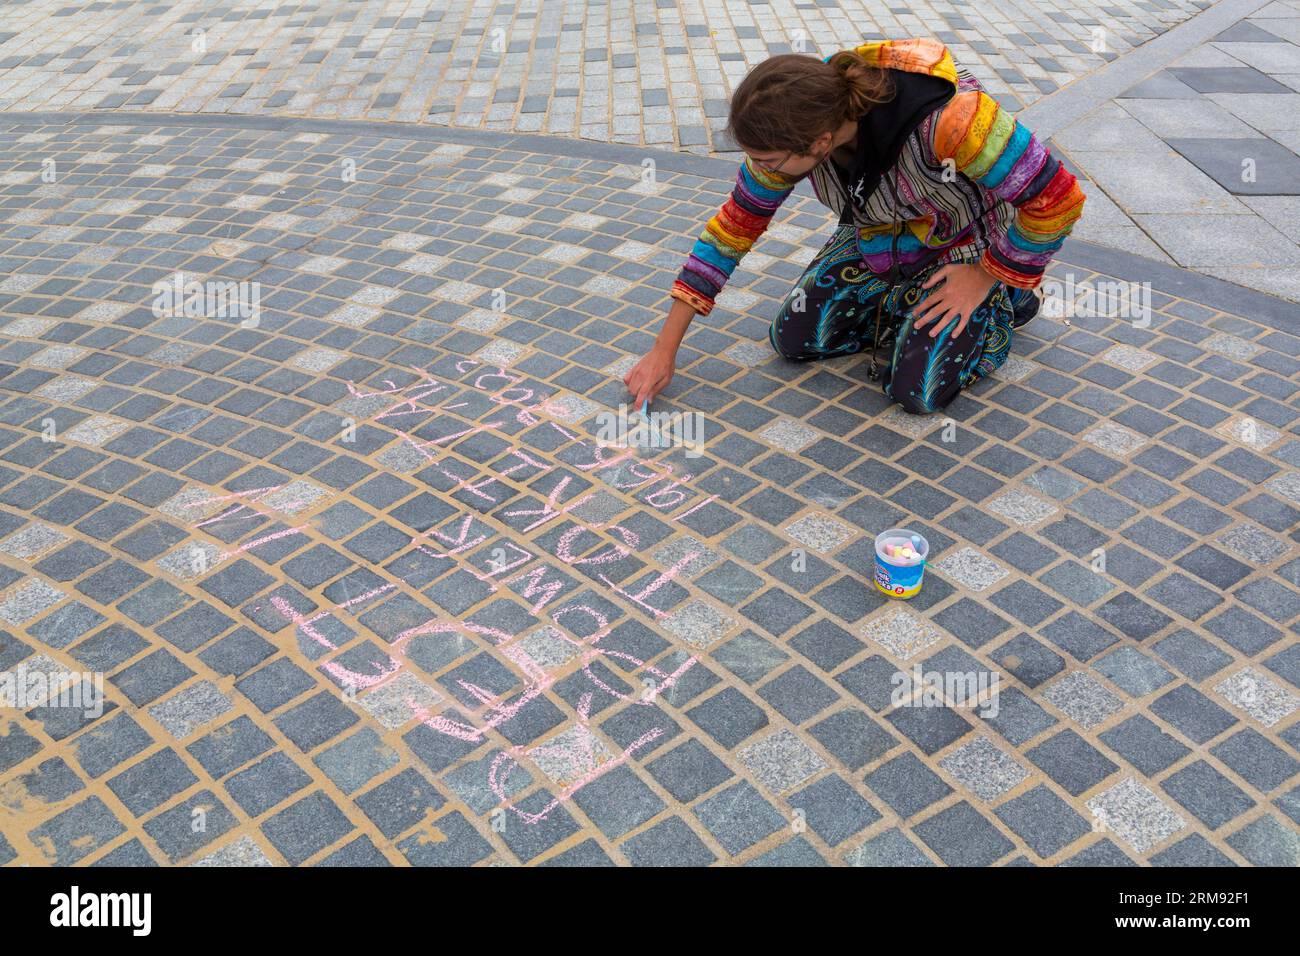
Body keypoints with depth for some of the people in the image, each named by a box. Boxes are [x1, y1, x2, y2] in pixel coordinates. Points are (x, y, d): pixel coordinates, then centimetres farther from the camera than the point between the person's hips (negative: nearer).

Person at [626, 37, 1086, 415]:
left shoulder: (946, 120, -43)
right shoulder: (798, 123, -23)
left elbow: (1057, 200, -32)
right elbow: (735, 224, -13)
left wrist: (987, 277, -17)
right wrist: (664, 349, -12)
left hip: (968, 243, -5)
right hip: (878, 236, 5)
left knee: (917, 391, -17)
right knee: (792, 339, -3)